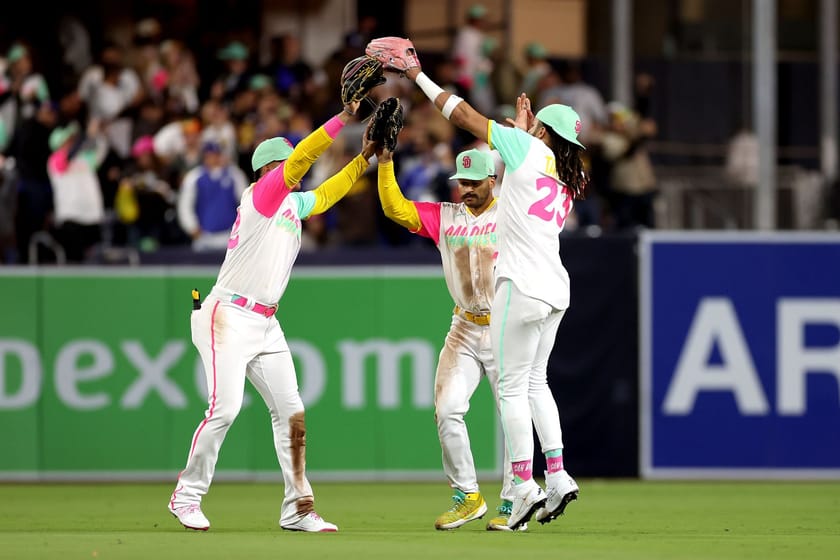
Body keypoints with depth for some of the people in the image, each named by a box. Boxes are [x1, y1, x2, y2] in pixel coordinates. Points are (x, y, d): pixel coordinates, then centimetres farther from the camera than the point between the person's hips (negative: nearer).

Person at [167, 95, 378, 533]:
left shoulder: (294, 204, 16)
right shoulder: (262, 194, -7)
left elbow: (328, 194, 31)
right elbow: (301, 157, -18)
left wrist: (364, 157, 22)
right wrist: (343, 117, -18)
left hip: (266, 324, 9)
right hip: (229, 316, -9)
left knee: (290, 412, 2)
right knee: (224, 408, -17)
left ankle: (297, 509, 5)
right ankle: (186, 497, -4)